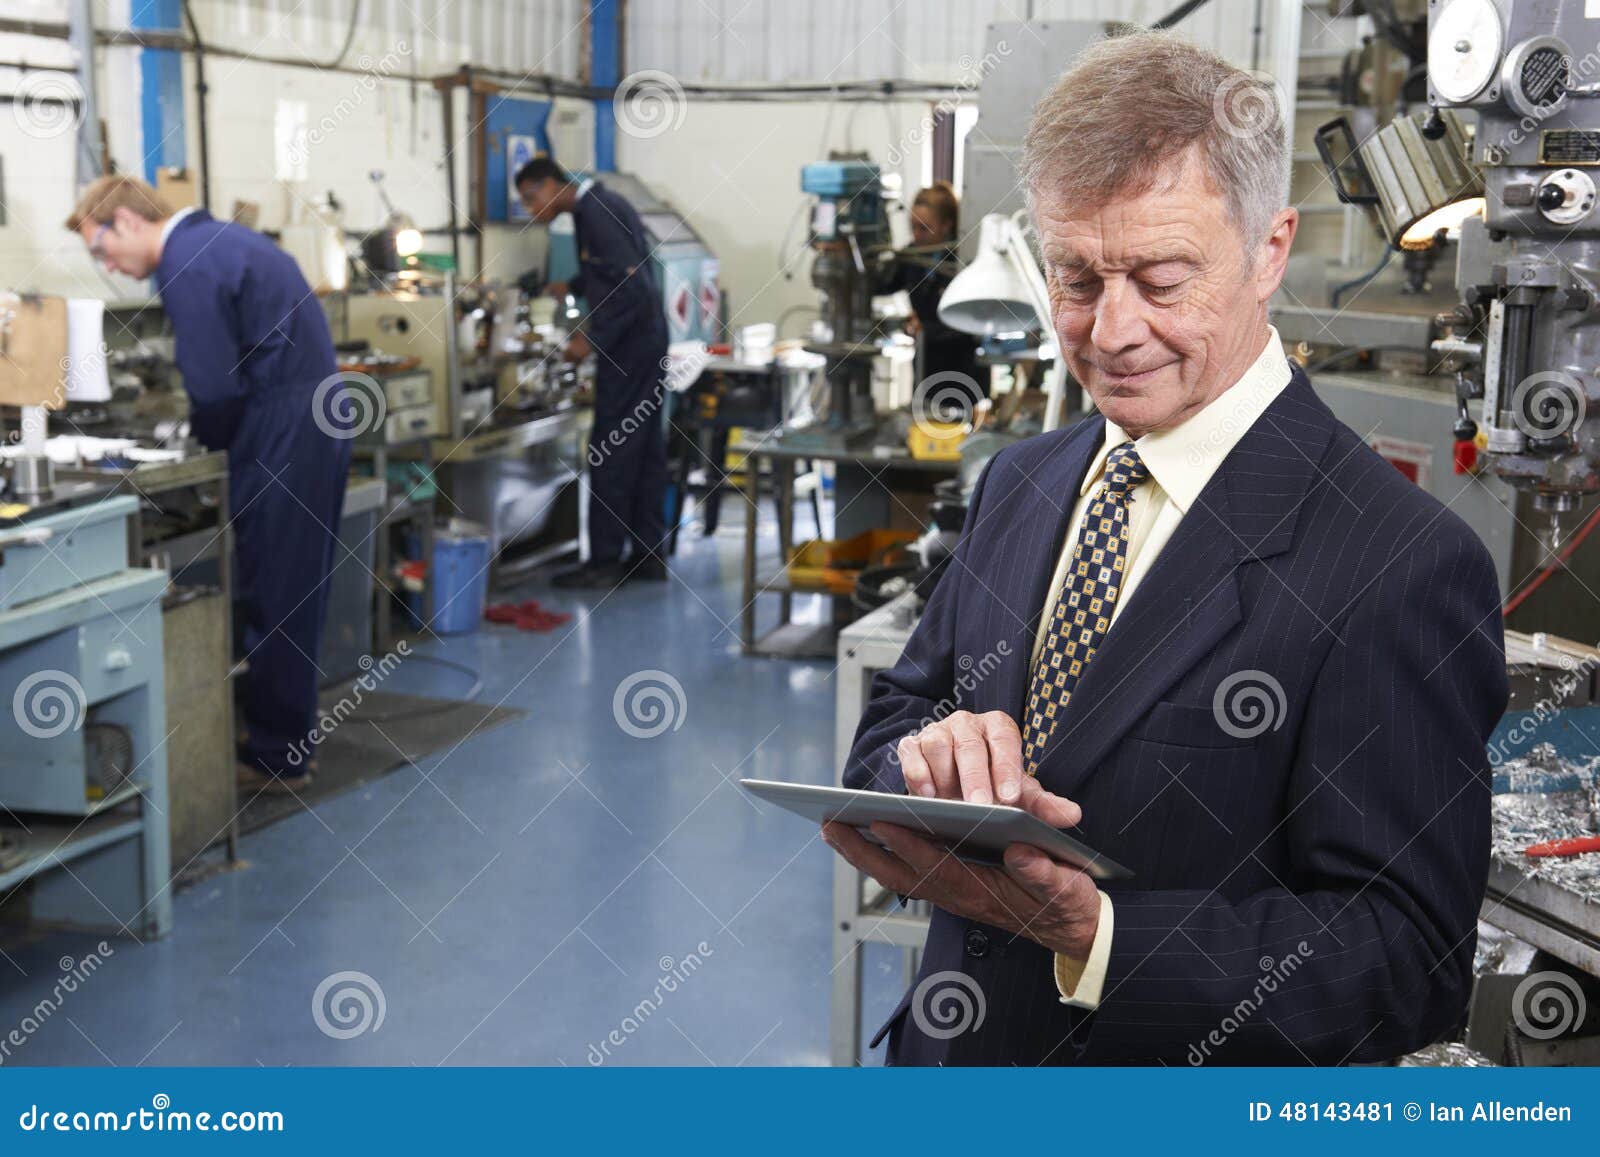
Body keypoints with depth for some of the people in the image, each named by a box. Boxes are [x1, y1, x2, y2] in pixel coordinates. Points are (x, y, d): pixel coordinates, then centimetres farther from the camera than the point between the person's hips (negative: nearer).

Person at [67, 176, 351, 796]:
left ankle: (278, 760, 9)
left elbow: (216, 386, -19)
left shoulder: (188, 265, -15)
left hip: (281, 437, -10)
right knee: (294, 592, 17)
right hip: (320, 421, 10)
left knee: (269, 599, 0)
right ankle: (288, 736, 29)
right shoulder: (218, 237, 17)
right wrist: (212, 426, 16)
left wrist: (210, 438, 0)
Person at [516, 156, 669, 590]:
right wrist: (573, 287, 21)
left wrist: (592, 339, -19)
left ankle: (604, 561, -1)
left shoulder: (596, 213, -17)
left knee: (611, 453, -5)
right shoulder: (595, 206, 13)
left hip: (628, 344, -10)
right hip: (645, 340, 10)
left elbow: (634, 285, -22)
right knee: (644, 448, 11)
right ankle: (648, 555, 16)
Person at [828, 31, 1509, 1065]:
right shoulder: (1019, 483, 0)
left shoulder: (1405, 563, -22)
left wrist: (1091, 933, -32)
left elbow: (1409, 962, -22)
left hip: (1196, 1127, -5)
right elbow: (889, 724, 4)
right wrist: (931, 756, -19)